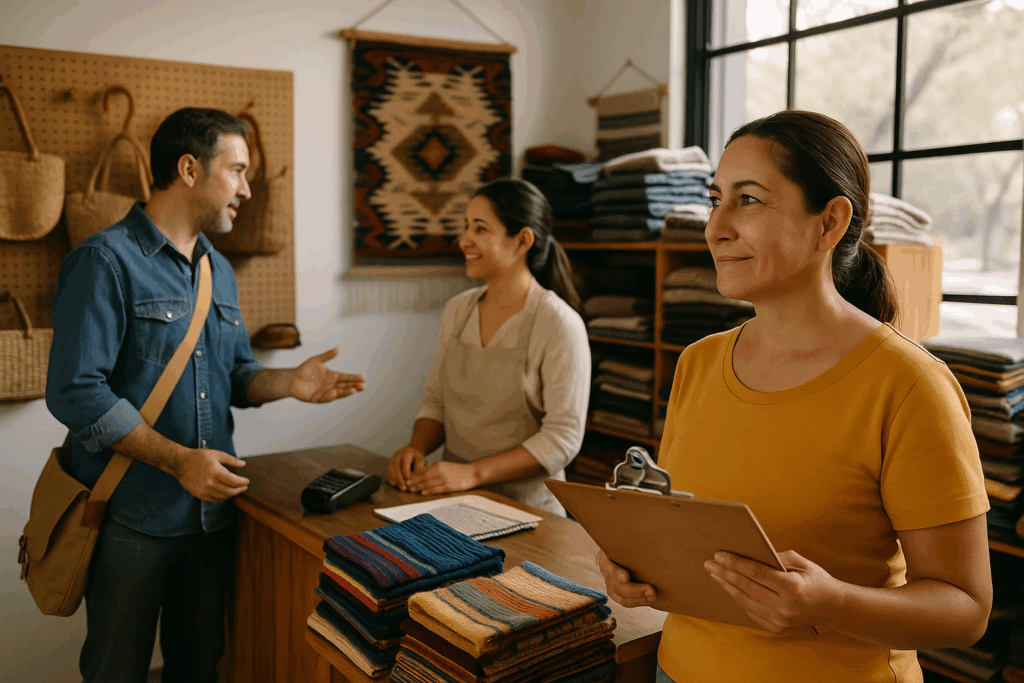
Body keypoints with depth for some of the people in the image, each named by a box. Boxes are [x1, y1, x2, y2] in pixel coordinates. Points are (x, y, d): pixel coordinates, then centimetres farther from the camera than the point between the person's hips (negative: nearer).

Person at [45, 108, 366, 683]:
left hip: (213, 510, 7)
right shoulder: (106, 262, -13)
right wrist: (179, 460, -21)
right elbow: (76, 392, -18)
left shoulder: (220, 272, 12)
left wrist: (290, 382, -6)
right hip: (131, 520, -6)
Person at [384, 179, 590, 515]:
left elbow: (563, 437, -14)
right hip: (453, 499, 6)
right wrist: (416, 448, -4)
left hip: (525, 506, -6)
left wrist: (473, 473, -20)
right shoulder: (457, 310, 9)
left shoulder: (560, 325, -12)